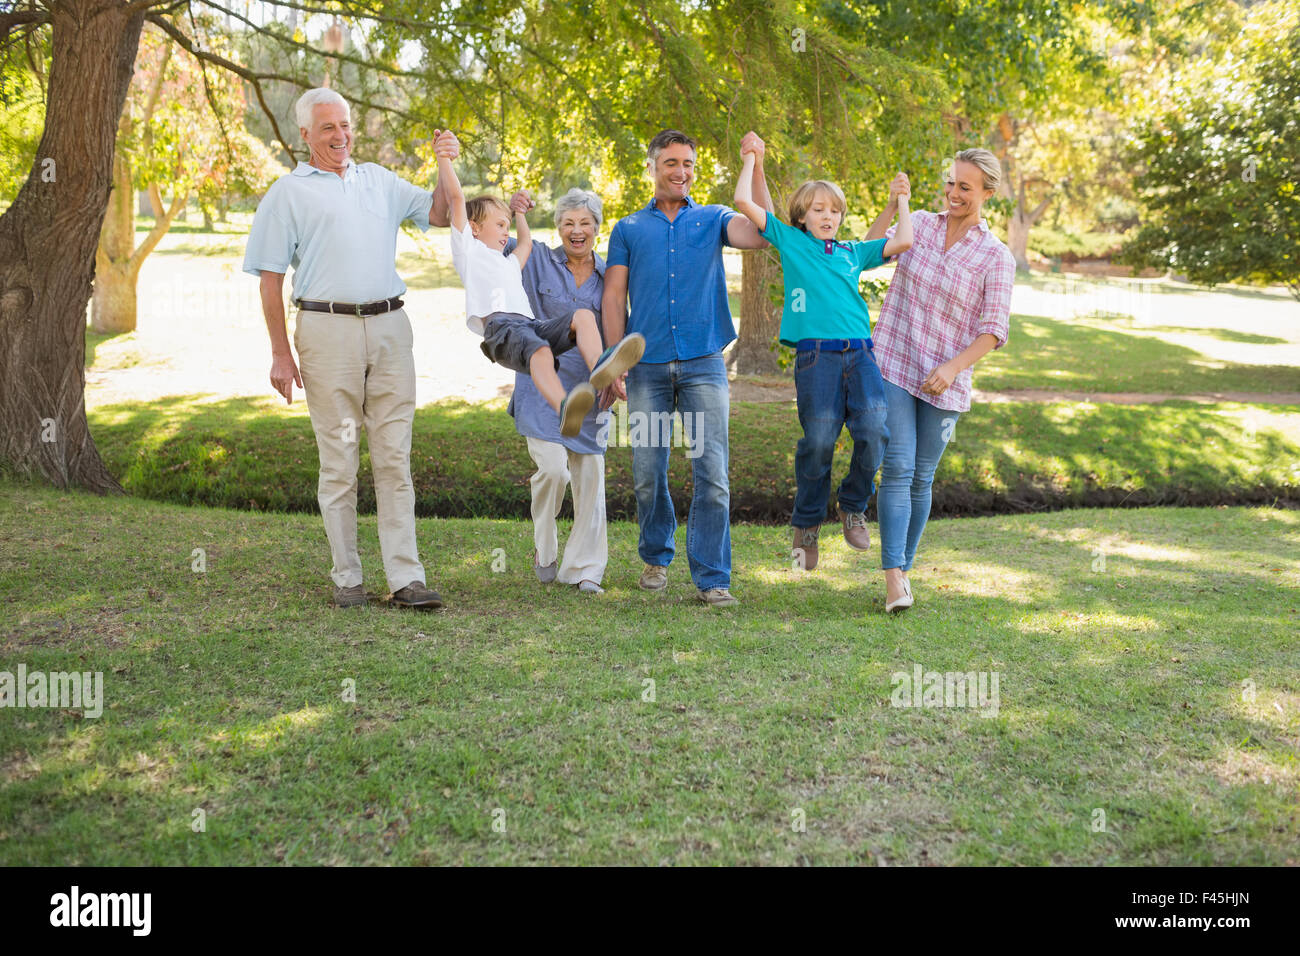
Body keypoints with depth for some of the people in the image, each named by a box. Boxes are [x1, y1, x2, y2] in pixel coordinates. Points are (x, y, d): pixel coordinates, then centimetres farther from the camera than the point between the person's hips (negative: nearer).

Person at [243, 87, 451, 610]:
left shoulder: (379, 180, 19)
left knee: (395, 458, 0)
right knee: (339, 461, 0)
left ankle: (406, 579, 0)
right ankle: (346, 578, 9)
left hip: (389, 327, 3)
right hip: (328, 330, -3)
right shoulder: (287, 192, 6)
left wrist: (448, 165, 8)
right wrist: (280, 352, -3)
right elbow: (271, 278, 3)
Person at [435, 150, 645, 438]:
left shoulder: (509, 263, 43)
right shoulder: (468, 248, 22)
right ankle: (564, 410, -65)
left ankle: (599, 367, -48)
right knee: (539, 350, -38)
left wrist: (519, 212, 66)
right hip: (499, 325, -7)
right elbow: (456, 197, 15)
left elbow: (526, 243, 64)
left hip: (531, 324, 7)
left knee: (583, 315, -19)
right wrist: (444, 157, 17)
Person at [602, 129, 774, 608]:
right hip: (648, 367, 1)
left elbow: (762, 233, -7)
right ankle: (656, 558, 27)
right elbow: (614, 298, 9)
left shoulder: (713, 219, 13)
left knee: (712, 474, -8)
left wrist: (756, 167, -11)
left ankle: (711, 578, -2)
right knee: (648, 474, 5)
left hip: (703, 364, -1)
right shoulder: (628, 229, 14)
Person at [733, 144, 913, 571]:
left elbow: (903, 241, 20)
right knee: (818, 440, -10)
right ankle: (806, 522, 11)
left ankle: (853, 505, 8)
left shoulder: (852, 253, 24)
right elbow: (744, 202, 12)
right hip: (816, 355, -3)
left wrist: (900, 199, 30)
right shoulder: (790, 242, 16)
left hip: (860, 354, 3)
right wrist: (750, 159, 23)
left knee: (874, 430, -16)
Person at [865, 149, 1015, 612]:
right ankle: (893, 578, -16)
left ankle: (904, 569, 20)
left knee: (921, 479, 7)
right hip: (893, 365, 1)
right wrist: (891, 207, -4)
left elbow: (993, 330, -4)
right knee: (897, 468, -11)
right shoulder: (920, 224, 6)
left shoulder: (996, 257, -3)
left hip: (945, 382, 0)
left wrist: (952, 367, -18)